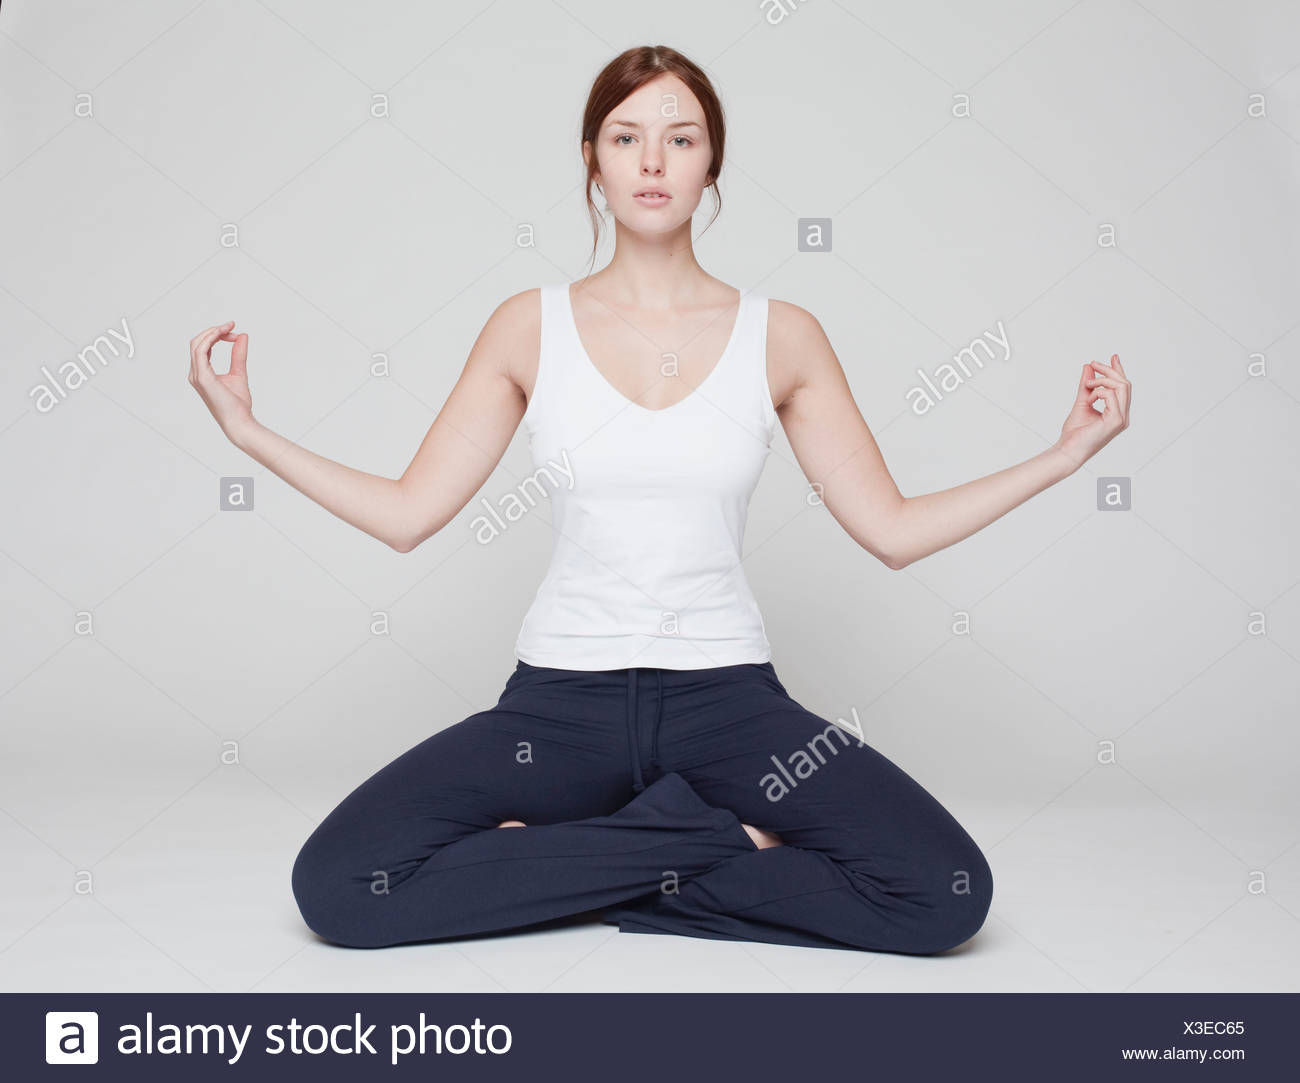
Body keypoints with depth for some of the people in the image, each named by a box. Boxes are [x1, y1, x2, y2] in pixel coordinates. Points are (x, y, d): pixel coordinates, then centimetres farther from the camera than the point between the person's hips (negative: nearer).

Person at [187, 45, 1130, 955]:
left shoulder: (781, 337, 4)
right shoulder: (531, 327, 4)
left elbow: (892, 530, 4)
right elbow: (407, 514, 5)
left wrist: (1065, 453, -1)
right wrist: (249, 431, -1)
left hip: (726, 693, 0)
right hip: (561, 697, 1)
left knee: (947, 893, -23)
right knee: (337, 885, -23)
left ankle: (570, 864, -5)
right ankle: (715, 834, -8)